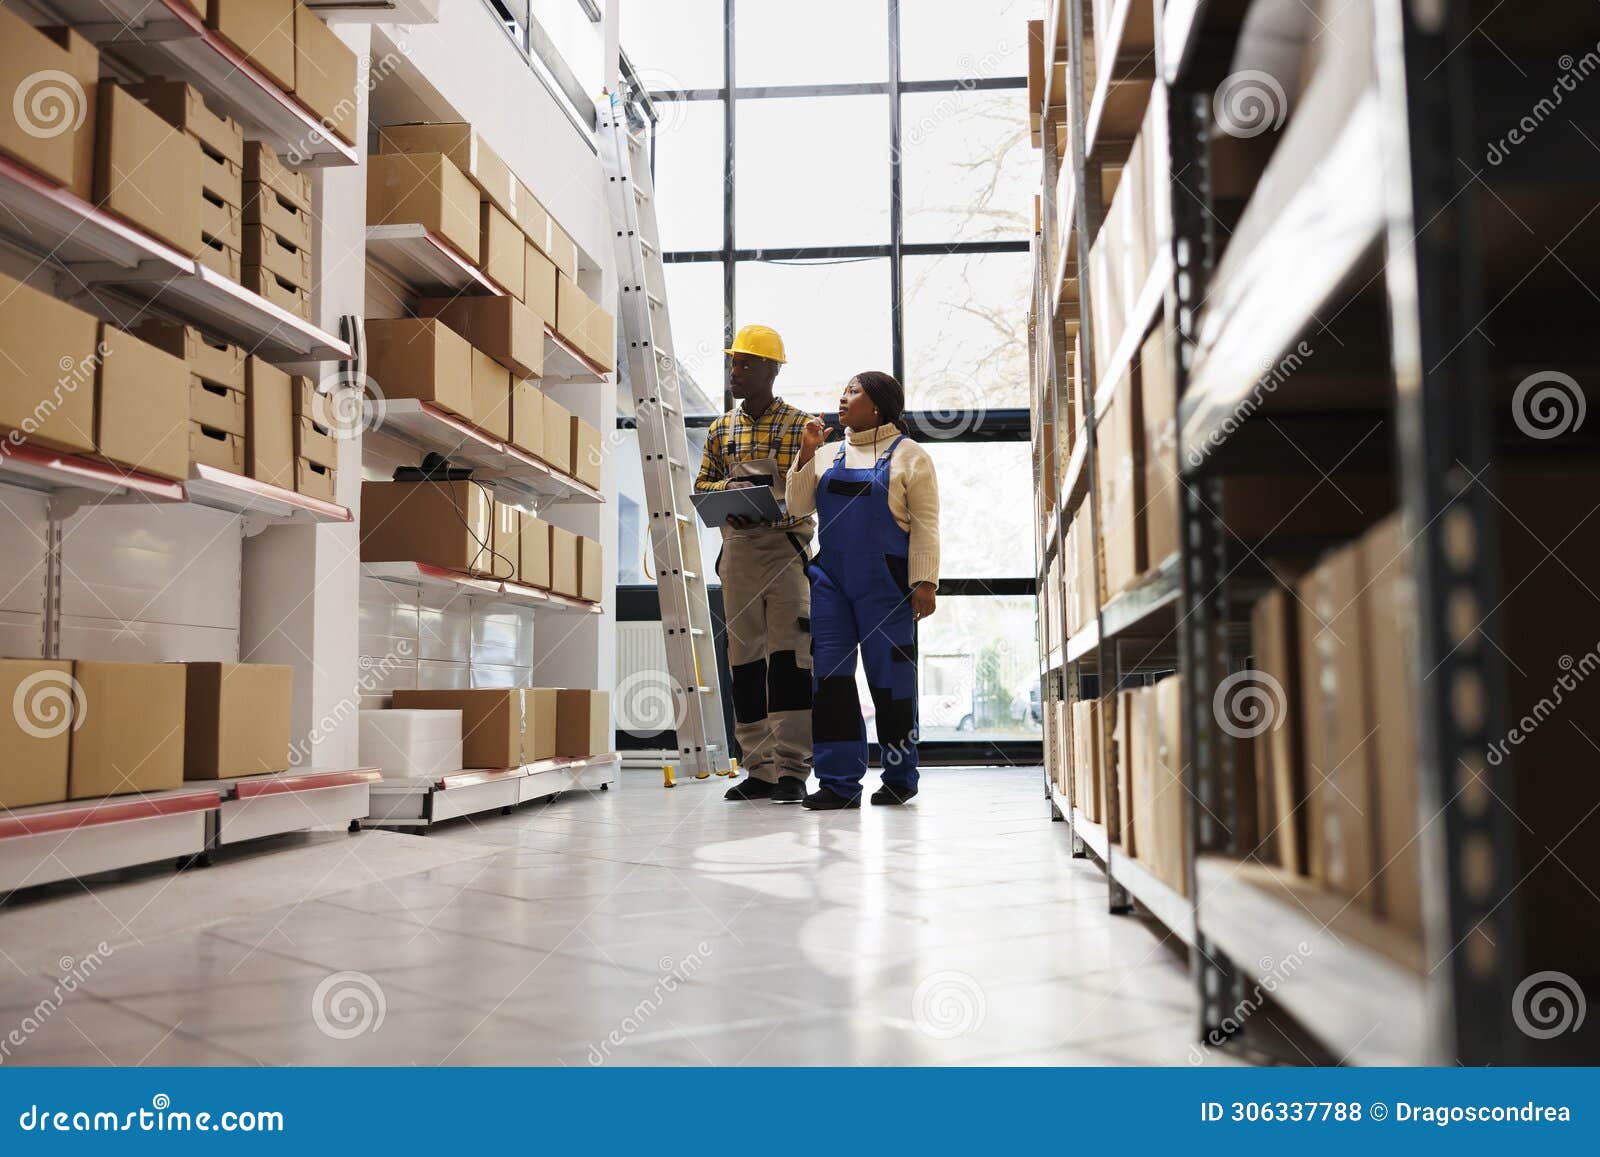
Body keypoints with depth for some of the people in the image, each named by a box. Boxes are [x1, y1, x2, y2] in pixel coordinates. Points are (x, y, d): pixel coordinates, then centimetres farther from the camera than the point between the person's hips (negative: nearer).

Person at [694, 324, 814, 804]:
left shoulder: (801, 425, 1)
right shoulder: (721, 429, 14)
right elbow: (702, 485, 17)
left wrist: (773, 500, -19)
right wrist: (728, 487, -6)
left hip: (787, 547, -4)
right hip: (737, 550, 4)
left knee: (789, 653, -9)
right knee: (745, 657, 4)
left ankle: (793, 770, -6)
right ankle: (760, 770, 10)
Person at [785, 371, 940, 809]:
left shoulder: (908, 455, 2)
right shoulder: (829, 454, 16)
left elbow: (924, 525, -3)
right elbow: (798, 507, 8)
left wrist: (925, 582, -12)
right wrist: (806, 452, 0)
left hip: (884, 583, -4)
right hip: (831, 579, 5)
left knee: (889, 676, 2)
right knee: (829, 675, -2)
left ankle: (899, 778, 15)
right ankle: (839, 781, 2)